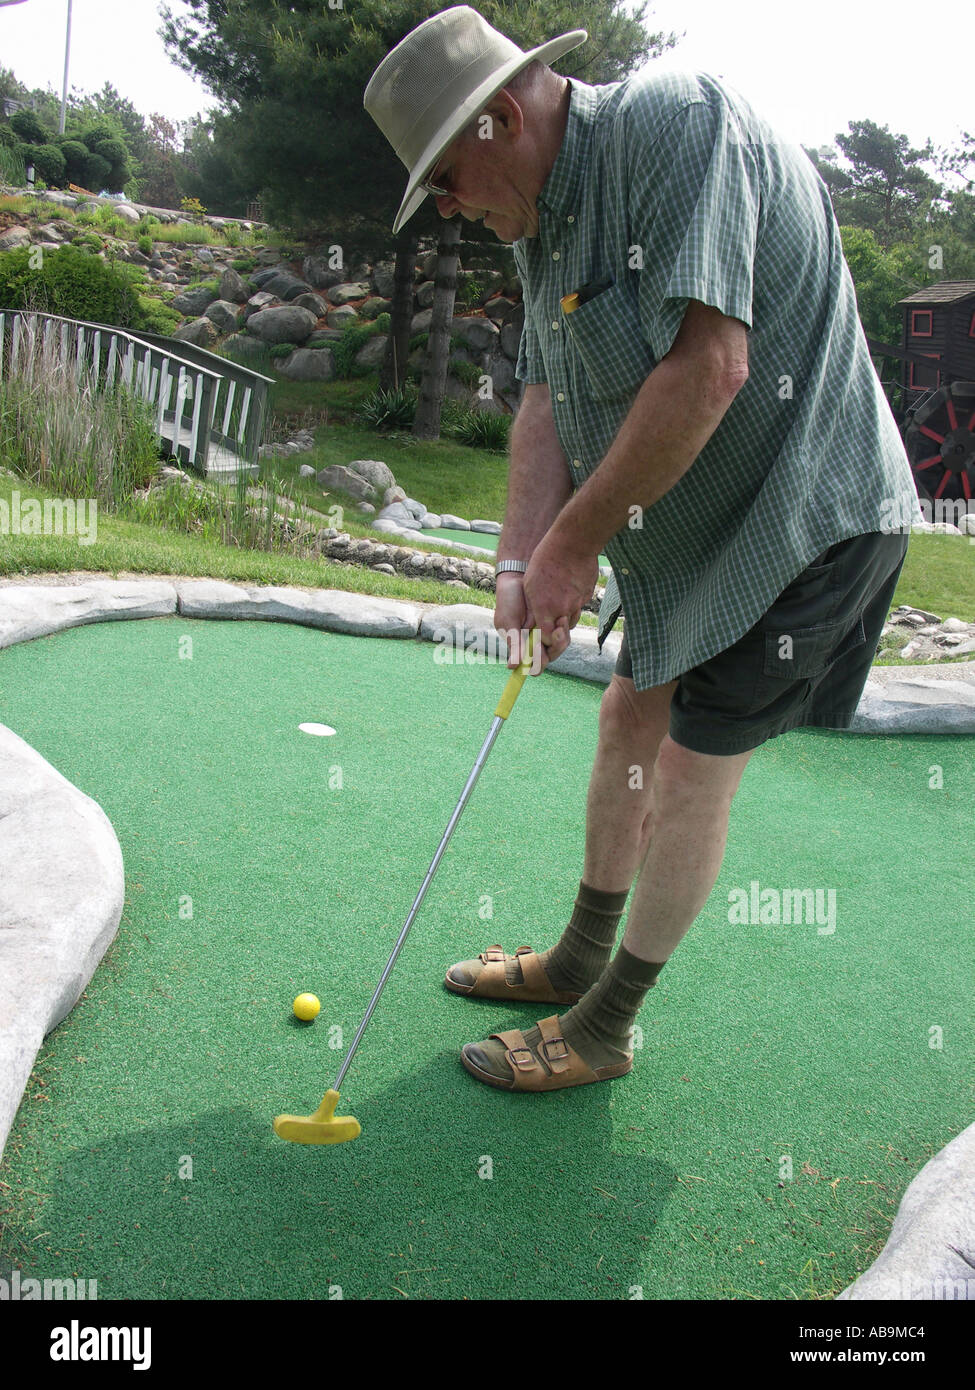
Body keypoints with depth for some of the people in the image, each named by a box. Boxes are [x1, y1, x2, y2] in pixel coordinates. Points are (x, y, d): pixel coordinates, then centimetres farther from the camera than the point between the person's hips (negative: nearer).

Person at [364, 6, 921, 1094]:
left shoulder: (674, 122, -22)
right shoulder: (543, 223, 8)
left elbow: (708, 366, -31)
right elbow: (547, 399, 6)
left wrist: (577, 540, -22)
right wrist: (522, 559, -9)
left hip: (803, 515, -9)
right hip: (695, 522, 9)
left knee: (691, 771, -3)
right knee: (630, 721, 16)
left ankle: (603, 1030, 14)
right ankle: (578, 960, 34)